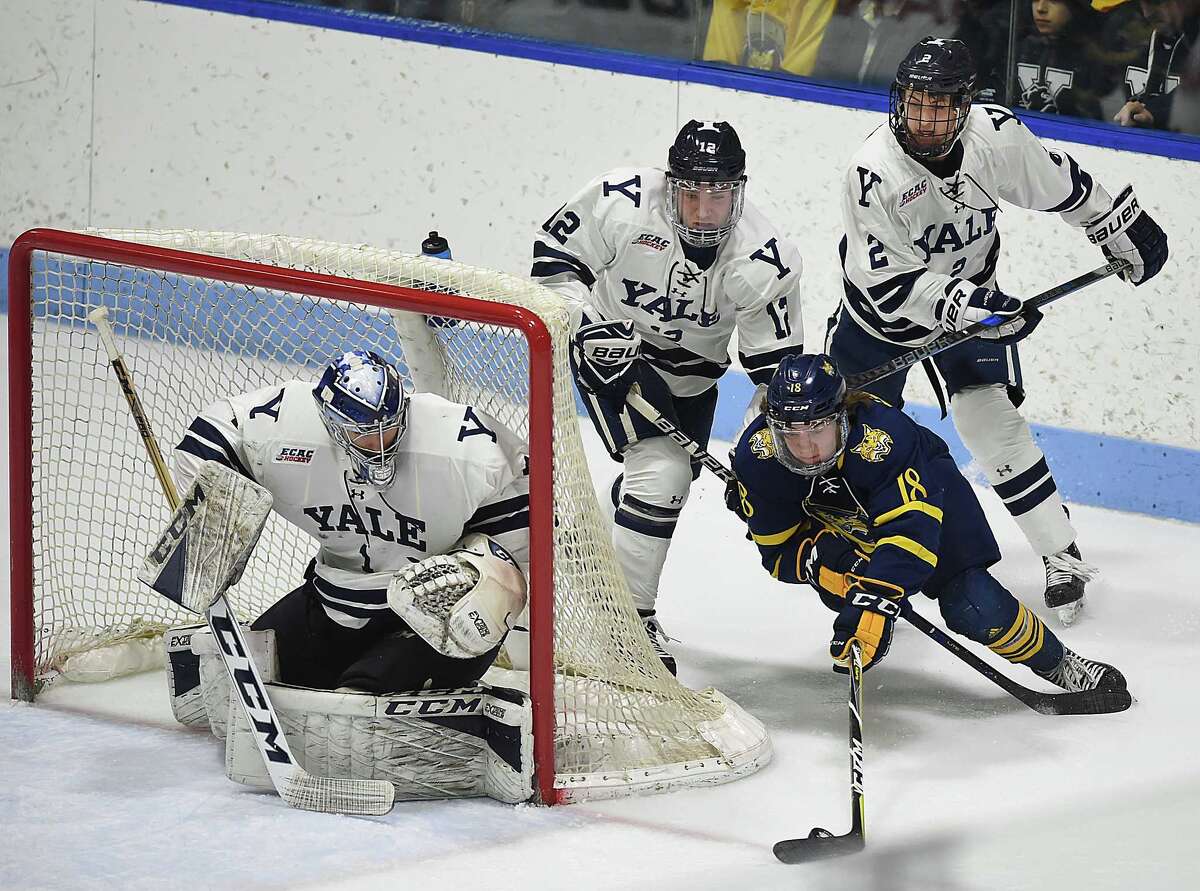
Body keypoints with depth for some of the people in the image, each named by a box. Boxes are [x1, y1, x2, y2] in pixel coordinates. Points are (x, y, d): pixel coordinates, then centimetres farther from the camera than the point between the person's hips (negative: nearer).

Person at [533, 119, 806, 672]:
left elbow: (775, 365, -14)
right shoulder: (621, 202, -26)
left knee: (668, 481, 15)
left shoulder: (766, 260, -22)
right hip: (611, 352, -4)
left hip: (691, 376, 4)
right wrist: (589, 323, -22)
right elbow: (554, 254, -11)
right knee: (661, 470, -20)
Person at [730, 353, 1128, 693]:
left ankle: (1058, 663, 3)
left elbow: (910, 529, -50)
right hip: (838, 524, 4)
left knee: (972, 608, -17)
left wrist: (874, 603, -61)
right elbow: (778, 550, -21)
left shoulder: (882, 436, -43)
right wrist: (820, 561, -43)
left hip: (924, 497, -4)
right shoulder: (757, 455, -30)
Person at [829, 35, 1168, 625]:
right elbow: (890, 284, -32)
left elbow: (1059, 184, -3)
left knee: (991, 422, -9)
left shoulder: (996, 135, -22)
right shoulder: (874, 172, -32)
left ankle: (1062, 556, -1)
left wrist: (1126, 229, 5)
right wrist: (966, 305, -41)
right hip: (884, 309, -1)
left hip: (971, 296, 1)